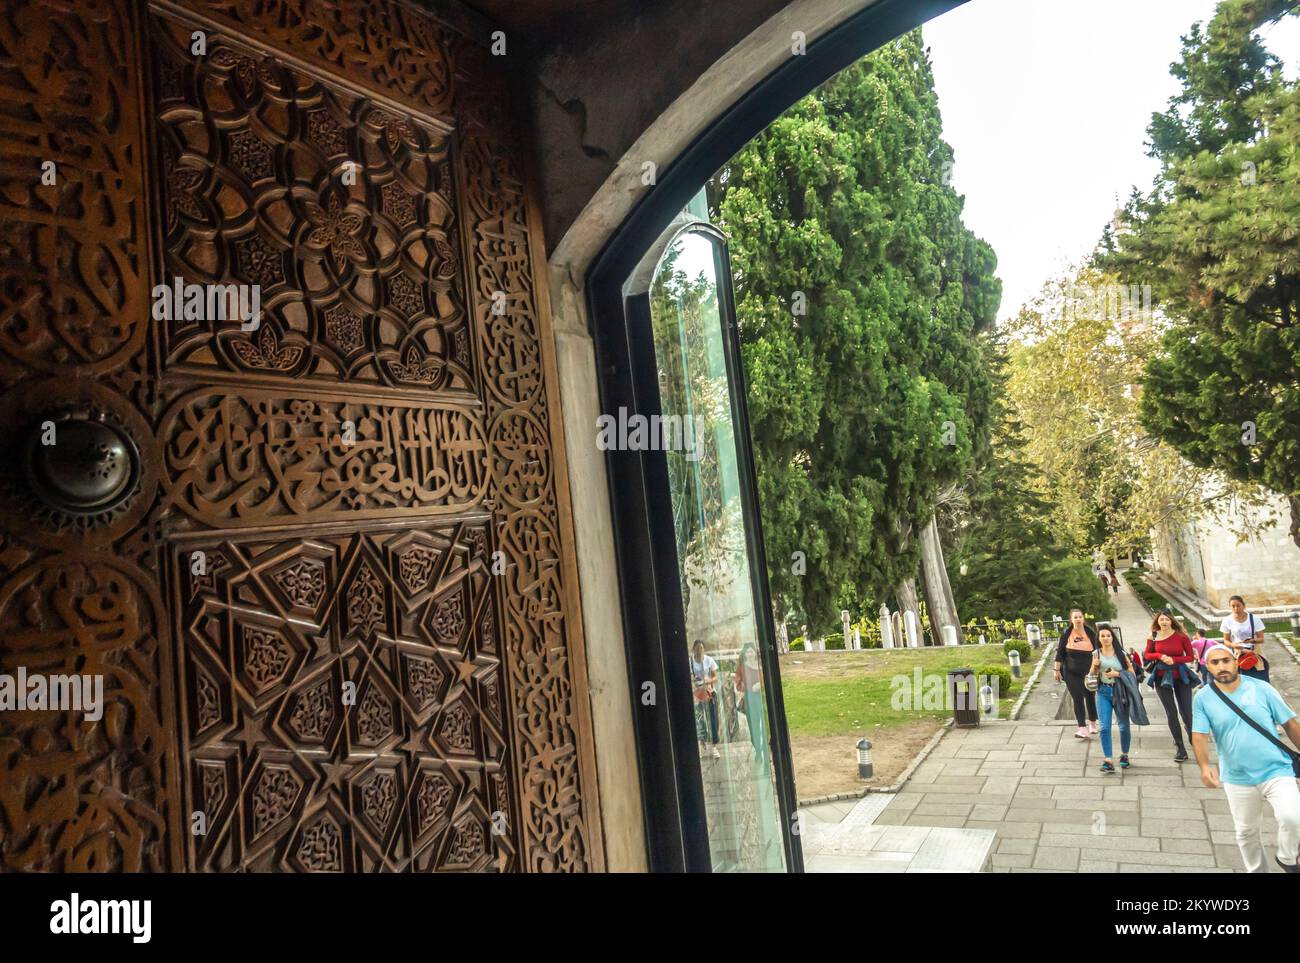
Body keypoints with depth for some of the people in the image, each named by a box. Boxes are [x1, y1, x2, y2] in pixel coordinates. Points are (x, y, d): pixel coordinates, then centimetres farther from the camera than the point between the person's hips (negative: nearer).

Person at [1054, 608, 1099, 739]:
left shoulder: (1090, 632, -3)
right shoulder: (1066, 633, -5)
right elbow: (1060, 652, -1)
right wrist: (1057, 669, -2)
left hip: (1089, 672, 1)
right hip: (1071, 673, -1)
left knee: (1090, 697, 14)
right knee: (1077, 699, -6)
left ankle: (1093, 723, 35)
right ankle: (1082, 729, -6)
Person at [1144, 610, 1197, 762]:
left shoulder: (1181, 636, -6)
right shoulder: (1153, 637, -1)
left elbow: (1191, 657, -4)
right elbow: (1147, 655, 8)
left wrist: (1174, 660, -18)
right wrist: (1159, 655, -12)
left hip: (1181, 677, -1)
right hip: (1162, 678, 1)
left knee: (1186, 712, -2)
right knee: (1171, 713, 4)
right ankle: (1181, 750, 11)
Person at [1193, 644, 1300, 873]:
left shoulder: (1261, 688, -6)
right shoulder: (1203, 698, -6)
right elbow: (1199, 735, -11)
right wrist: (1205, 766, -26)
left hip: (1276, 770, -1)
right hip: (1237, 778, 1)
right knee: (1246, 832, 13)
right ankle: (1256, 870, 37)